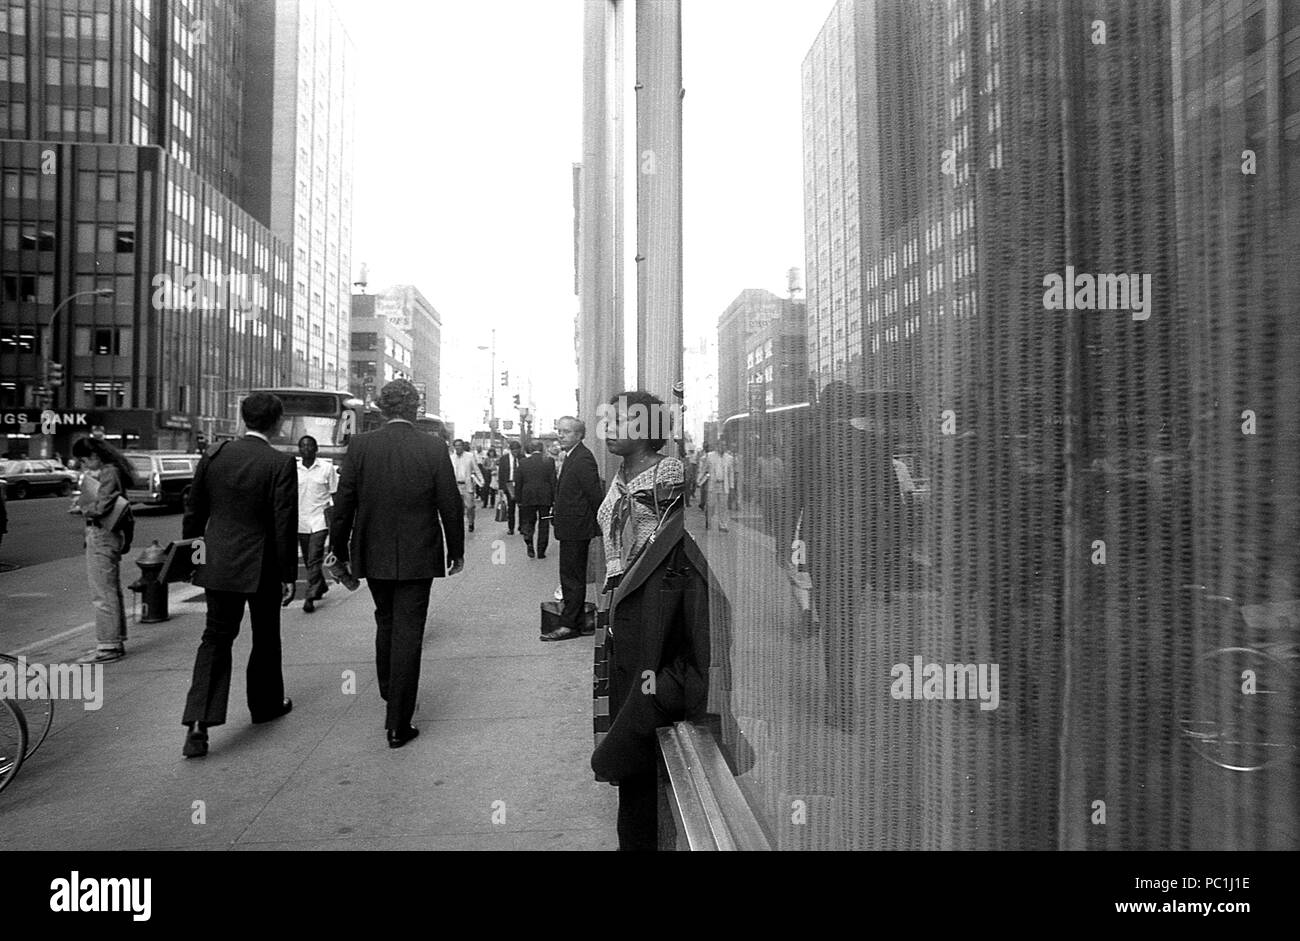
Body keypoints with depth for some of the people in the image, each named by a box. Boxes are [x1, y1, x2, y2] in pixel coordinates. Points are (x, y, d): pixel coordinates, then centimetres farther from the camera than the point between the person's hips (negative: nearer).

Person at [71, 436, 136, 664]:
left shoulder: (108, 474, -16)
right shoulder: (110, 472, 14)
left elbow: (101, 507, -22)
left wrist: (83, 508, -5)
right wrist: (84, 503, 2)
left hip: (101, 535, -10)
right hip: (110, 535, 10)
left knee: (102, 594, -5)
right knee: (112, 591, 15)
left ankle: (107, 647, 0)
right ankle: (116, 643, 24)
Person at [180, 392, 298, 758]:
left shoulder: (212, 457, 1)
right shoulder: (281, 463, -14)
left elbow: (193, 514, 8)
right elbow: (285, 525, -14)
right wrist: (289, 575, -7)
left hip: (218, 565, 4)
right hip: (262, 567, -3)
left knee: (216, 638, 8)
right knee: (265, 638, 15)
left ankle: (198, 722, -4)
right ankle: (266, 704, 33)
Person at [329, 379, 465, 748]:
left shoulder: (360, 446, -5)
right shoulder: (434, 450, -10)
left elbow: (343, 504, -2)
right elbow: (451, 506, -6)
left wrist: (341, 551, 10)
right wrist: (456, 551, 7)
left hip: (373, 555, 3)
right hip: (418, 558, -3)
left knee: (385, 623, 23)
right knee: (408, 634, 3)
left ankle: (389, 695, 42)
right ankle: (398, 725, 7)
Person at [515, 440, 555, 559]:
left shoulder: (523, 462, -1)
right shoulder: (549, 461, -4)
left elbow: (519, 482, 2)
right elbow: (553, 481, -4)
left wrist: (519, 500, 9)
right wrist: (554, 498, 2)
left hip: (528, 497, 0)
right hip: (545, 497, 0)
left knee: (528, 522, 15)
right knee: (544, 524, 8)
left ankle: (529, 544, -7)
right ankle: (541, 552, 10)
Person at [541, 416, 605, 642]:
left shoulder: (583, 459, -18)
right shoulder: (571, 457, 14)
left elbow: (595, 494, -19)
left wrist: (597, 525, -13)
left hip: (576, 529, -10)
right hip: (570, 529, 10)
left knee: (573, 577, -3)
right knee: (571, 576, 15)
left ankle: (569, 625, 4)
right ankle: (576, 621, 24)